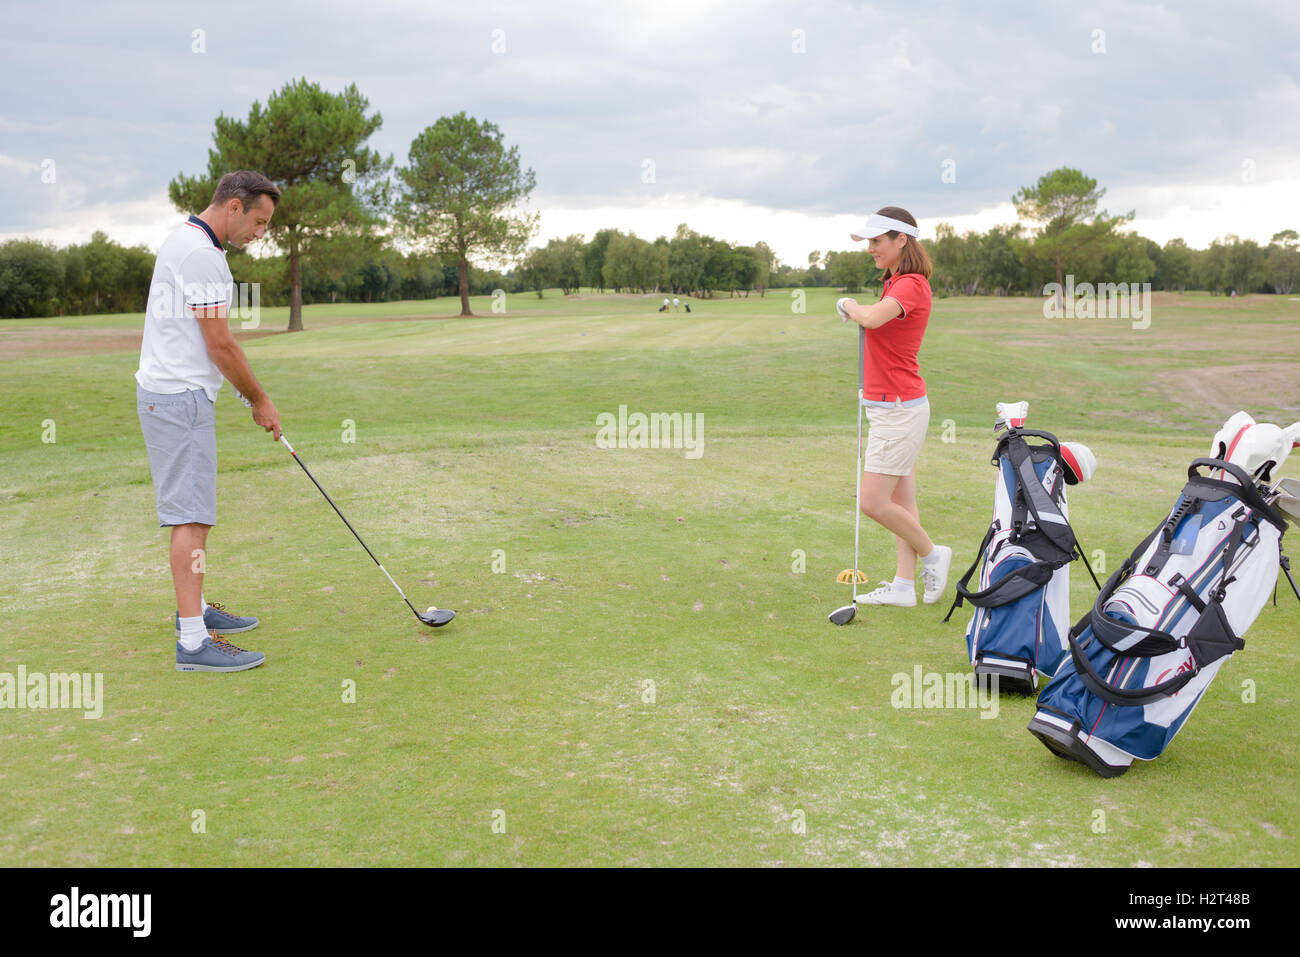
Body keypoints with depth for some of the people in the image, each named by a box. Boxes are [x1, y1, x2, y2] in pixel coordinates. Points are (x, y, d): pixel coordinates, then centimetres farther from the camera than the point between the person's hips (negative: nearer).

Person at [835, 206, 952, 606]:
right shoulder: (895, 282, 14)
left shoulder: (911, 284, -17)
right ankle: (904, 585, 14)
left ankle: (933, 554, 12)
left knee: (873, 502, -7)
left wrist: (848, 304, -14)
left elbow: (872, 318, -36)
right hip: (889, 406, 10)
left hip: (899, 409, -10)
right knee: (901, 501, 10)